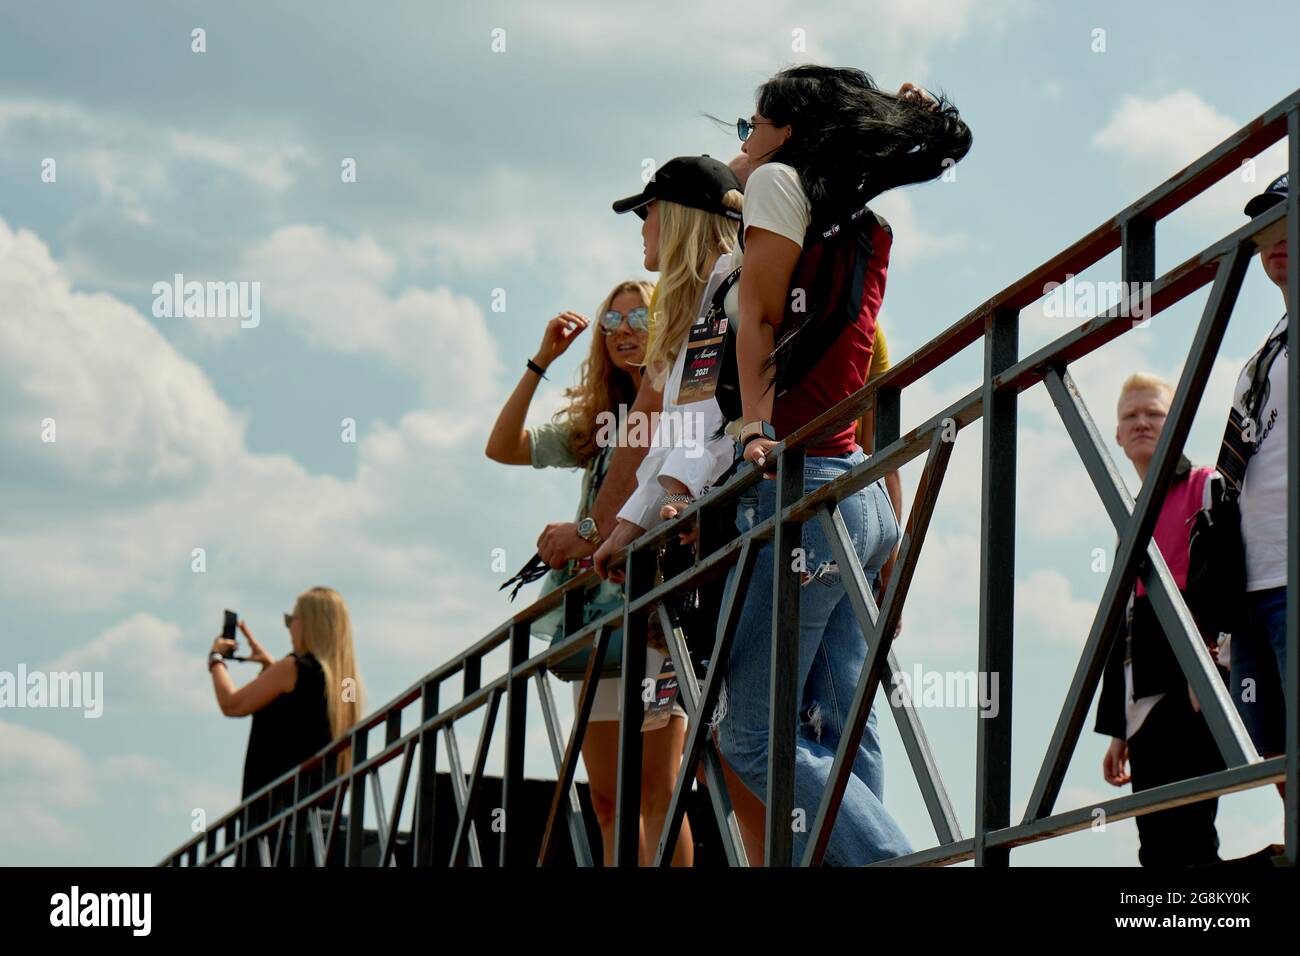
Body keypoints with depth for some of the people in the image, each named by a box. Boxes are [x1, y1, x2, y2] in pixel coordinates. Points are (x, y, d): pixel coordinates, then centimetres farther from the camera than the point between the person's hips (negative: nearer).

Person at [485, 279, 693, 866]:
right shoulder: (599, 422, 20)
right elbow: (502, 447, 13)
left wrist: (588, 530, -16)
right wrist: (541, 363, 8)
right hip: (596, 603, 7)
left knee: (654, 789, -13)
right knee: (607, 798, 4)